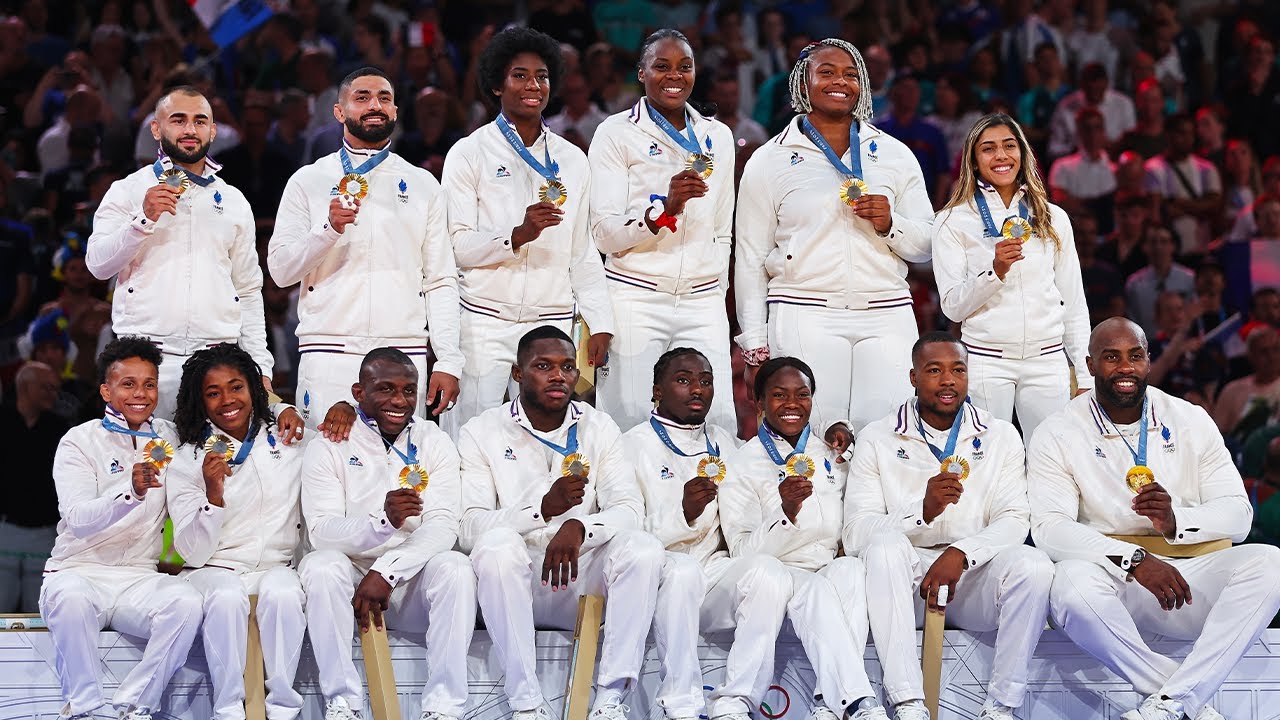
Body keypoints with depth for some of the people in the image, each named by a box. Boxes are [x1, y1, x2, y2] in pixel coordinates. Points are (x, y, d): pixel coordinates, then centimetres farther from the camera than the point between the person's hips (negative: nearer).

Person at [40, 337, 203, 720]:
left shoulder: (168, 438, 12)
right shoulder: (80, 441, -2)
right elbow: (79, 519, -17)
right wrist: (131, 492, -37)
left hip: (138, 579, 3)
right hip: (79, 571, -3)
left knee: (187, 602, -29)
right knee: (71, 598, -38)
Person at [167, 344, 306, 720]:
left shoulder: (289, 441, 8)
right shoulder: (186, 462, 1)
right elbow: (194, 553, -6)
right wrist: (213, 495, -22)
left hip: (277, 566, 1)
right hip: (214, 572, -1)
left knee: (282, 594, -34)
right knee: (227, 597, -36)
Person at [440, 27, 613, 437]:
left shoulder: (571, 160, 15)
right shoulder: (470, 154, 3)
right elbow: (458, 246, -5)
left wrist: (600, 324, 9)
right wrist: (518, 236, -20)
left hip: (551, 323, 3)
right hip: (485, 322, -3)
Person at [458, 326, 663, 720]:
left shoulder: (599, 428, 9)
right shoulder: (482, 432, 1)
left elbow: (630, 509, -4)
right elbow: (469, 528, -11)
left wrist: (579, 526, -26)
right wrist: (543, 508, -28)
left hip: (580, 578, 2)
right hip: (513, 583, -2)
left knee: (644, 548, -24)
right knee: (498, 542, -34)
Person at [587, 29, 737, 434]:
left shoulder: (717, 137, 15)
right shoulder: (617, 133, 1)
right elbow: (604, 234, -6)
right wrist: (665, 208, -20)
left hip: (702, 303, 4)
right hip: (635, 299, -4)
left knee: (718, 424, -7)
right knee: (632, 424, -9)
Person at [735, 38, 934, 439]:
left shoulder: (895, 156, 14)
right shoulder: (770, 161, 9)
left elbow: (927, 245, 15)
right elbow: (750, 259, 9)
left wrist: (891, 225, -7)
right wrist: (754, 345, 4)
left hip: (888, 316, 2)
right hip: (805, 318, -2)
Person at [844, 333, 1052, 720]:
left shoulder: (1001, 437, 10)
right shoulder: (877, 439, 4)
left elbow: (1013, 520, -2)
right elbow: (856, 532, -7)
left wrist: (961, 553, -22)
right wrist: (923, 511, -25)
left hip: (972, 577, 1)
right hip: (903, 581, -1)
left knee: (1032, 564, -28)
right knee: (885, 542, -33)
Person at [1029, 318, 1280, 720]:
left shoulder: (1190, 422, 8)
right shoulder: (1057, 436, -1)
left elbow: (1238, 514, 2)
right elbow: (1049, 529, -15)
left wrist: (1176, 522, -20)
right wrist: (1135, 560, -28)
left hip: (1186, 577, 3)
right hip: (1108, 576, -3)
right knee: (1072, 583, -37)